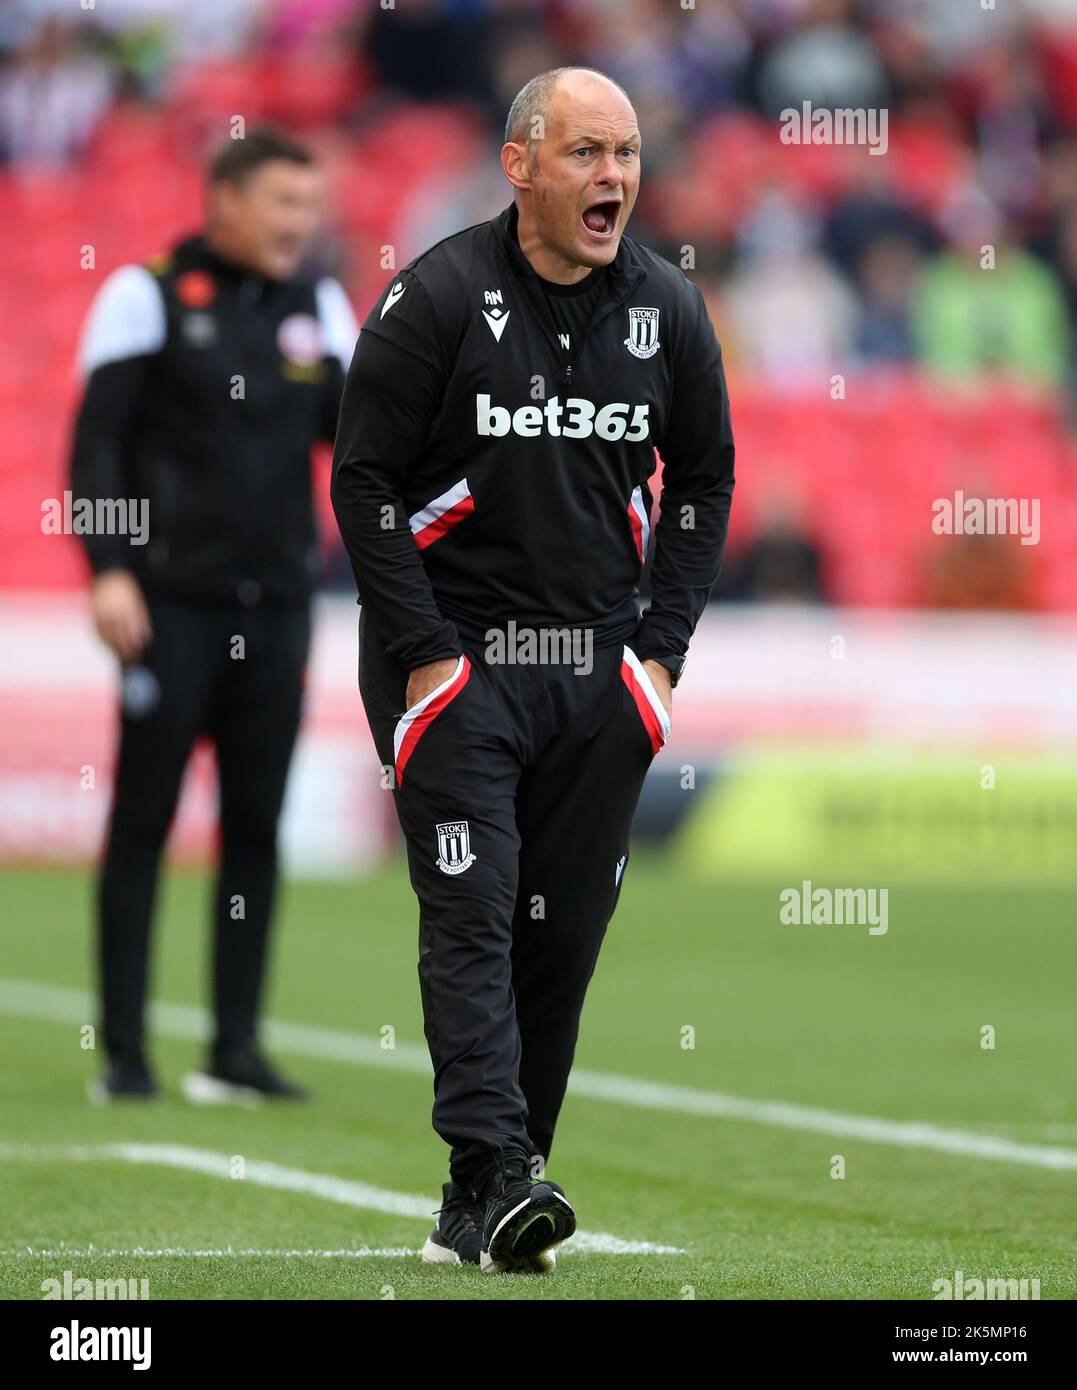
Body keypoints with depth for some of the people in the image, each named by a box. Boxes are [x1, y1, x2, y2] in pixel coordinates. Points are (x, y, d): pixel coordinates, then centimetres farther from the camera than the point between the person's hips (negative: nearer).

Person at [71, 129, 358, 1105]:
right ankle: (125, 1052, 2)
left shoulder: (320, 309, 10)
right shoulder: (147, 296, -3)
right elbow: (98, 439, -5)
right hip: (173, 602, -5)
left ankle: (237, 1049, 9)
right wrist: (109, 569, -14)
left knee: (256, 827, 4)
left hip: (276, 610, 5)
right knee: (142, 819, -2)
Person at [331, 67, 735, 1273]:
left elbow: (703, 482, 15)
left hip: (598, 673, 4)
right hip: (456, 655, -4)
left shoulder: (666, 311, 3)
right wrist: (427, 656, -10)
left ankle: (480, 1206, 11)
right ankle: (495, 1178, -21)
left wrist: (662, 650, 6)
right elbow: (363, 478, -6)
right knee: (472, 913, -14)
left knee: (563, 934, 3)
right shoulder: (438, 299, -9)